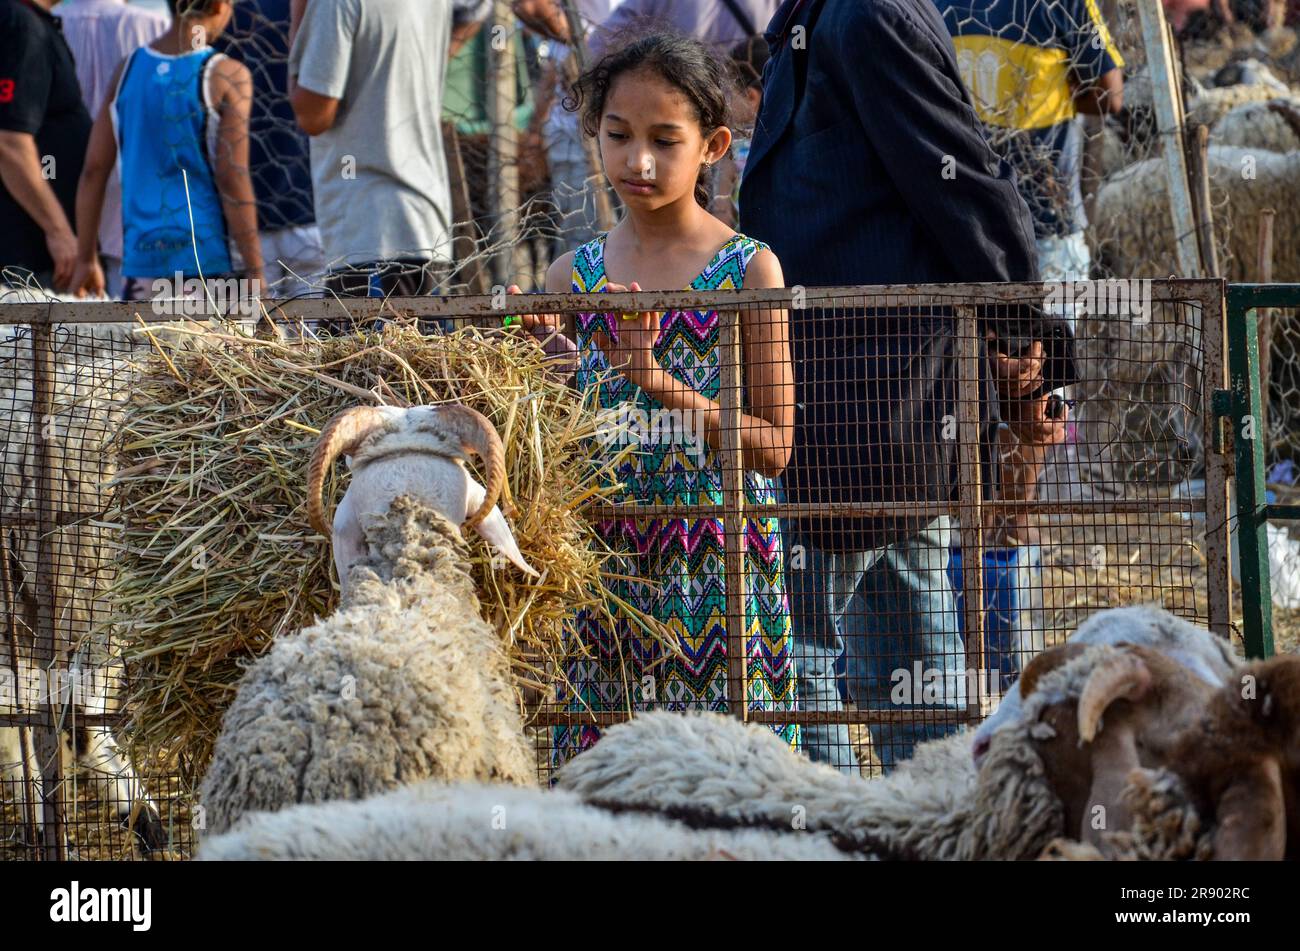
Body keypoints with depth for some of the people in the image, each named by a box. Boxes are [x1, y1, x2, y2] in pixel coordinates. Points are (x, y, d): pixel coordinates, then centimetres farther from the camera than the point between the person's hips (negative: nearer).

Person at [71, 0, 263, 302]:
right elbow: (233, 181, -11)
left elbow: (94, 170, 9)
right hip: (211, 263, -4)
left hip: (141, 257, 4)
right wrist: (255, 271, -7)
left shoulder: (127, 70, 7)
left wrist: (86, 259, 16)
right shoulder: (227, 76, -7)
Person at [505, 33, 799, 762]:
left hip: (719, 565, -3)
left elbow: (773, 448, -6)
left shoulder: (749, 270, -3)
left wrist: (660, 382, -16)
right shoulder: (574, 276, 8)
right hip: (604, 559, 3)